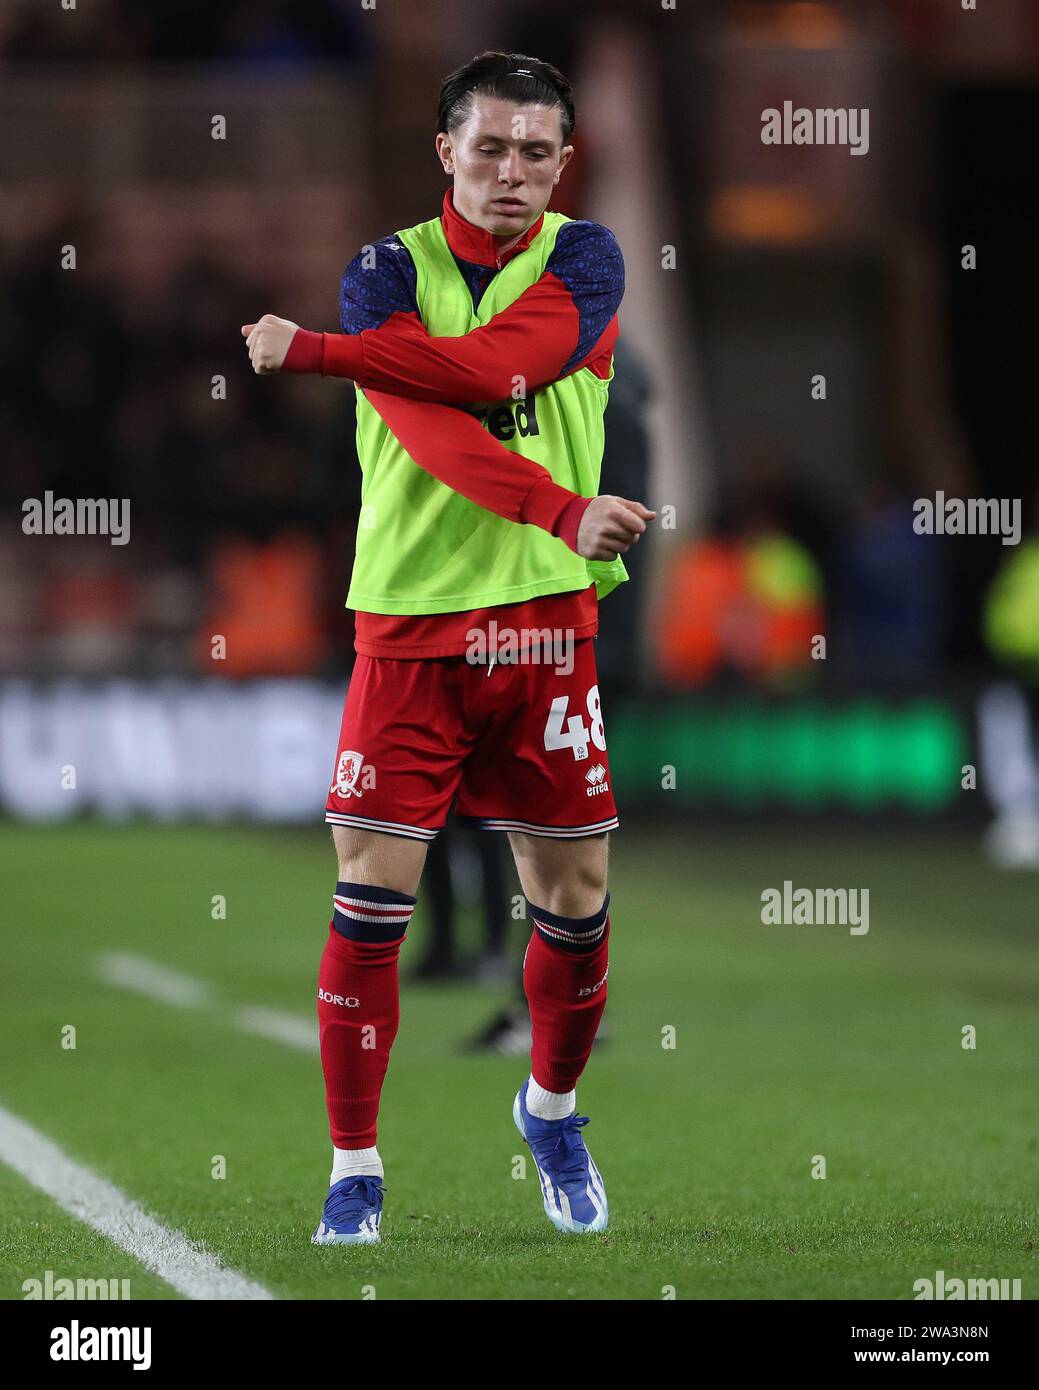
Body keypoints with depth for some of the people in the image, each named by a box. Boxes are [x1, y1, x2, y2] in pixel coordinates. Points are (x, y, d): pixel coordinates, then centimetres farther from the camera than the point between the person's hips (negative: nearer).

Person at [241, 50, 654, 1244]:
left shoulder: (584, 260, 1)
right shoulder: (388, 269, -1)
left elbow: (497, 364, -18)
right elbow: (433, 426, -18)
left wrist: (312, 350, -16)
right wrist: (564, 511, -33)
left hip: (548, 620, 1)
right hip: (409, 618, -1)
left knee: (574, 899, 7)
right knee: (371, 896, -6)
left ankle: (551, 1106, 33)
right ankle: (353, 1168, 3)